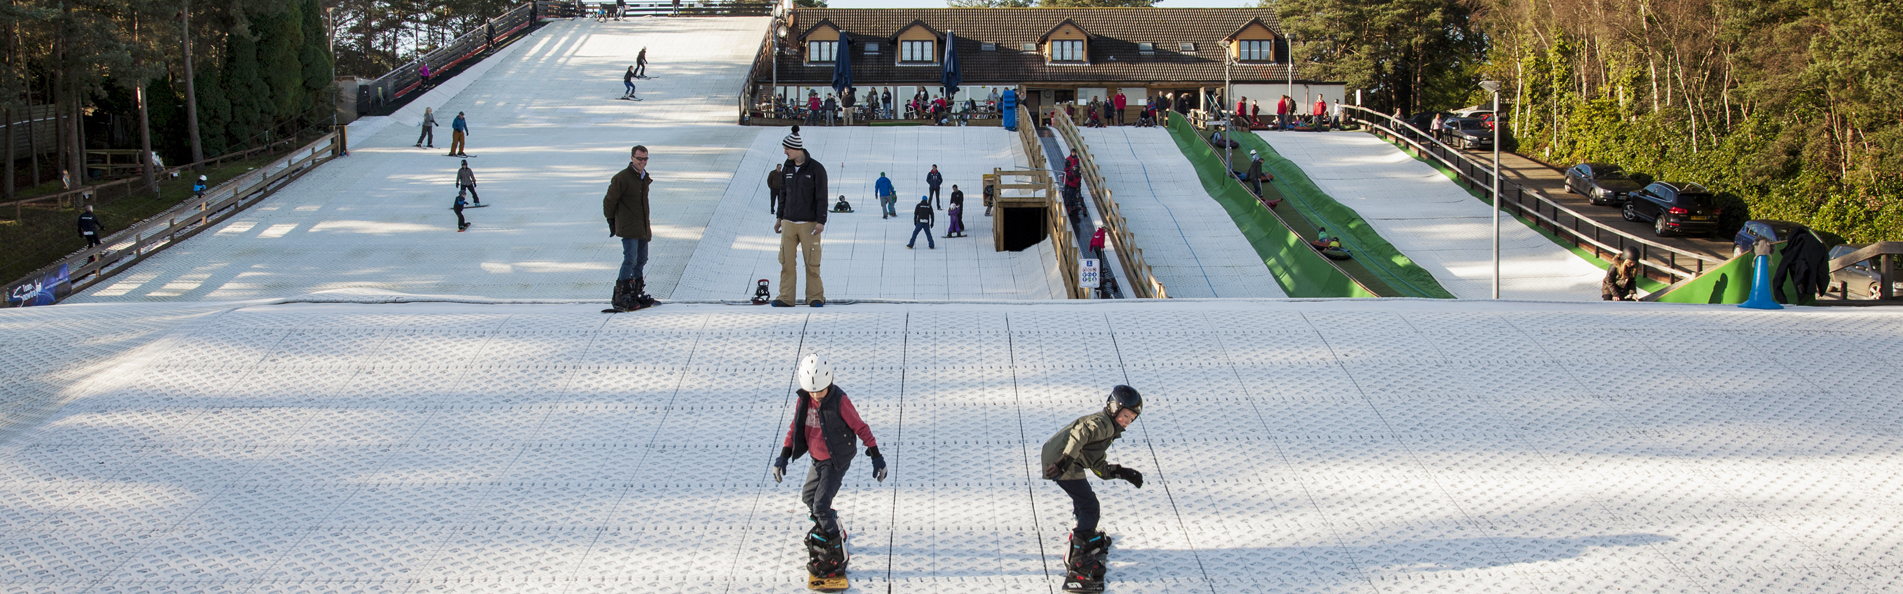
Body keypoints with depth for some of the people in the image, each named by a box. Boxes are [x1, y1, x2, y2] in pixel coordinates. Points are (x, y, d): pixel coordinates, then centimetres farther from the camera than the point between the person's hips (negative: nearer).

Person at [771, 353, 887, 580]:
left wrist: (876, 456, -15)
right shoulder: (803, 399, -7)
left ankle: (836, 555, -5)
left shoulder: (839, 401, -25)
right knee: (808, 497, 22)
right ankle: (824, 528, 48)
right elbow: (795, 427, 6)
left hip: (837, 461, -7)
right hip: (818, 459, 7)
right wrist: (784, 456, 1)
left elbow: (860, 427, -16)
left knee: (821, 505, -13)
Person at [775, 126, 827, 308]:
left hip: (809, 223, -5)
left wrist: (821, 221, -14)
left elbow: (822, 196, -8)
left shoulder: (816, 168, -6)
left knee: (812, 262, -3)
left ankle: (815, 297, 5)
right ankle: (785, 298, 0)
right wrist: (780, 217, 21)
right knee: (786, 261, -2)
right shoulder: (788, 168, 11)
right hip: (789, 223, 5)